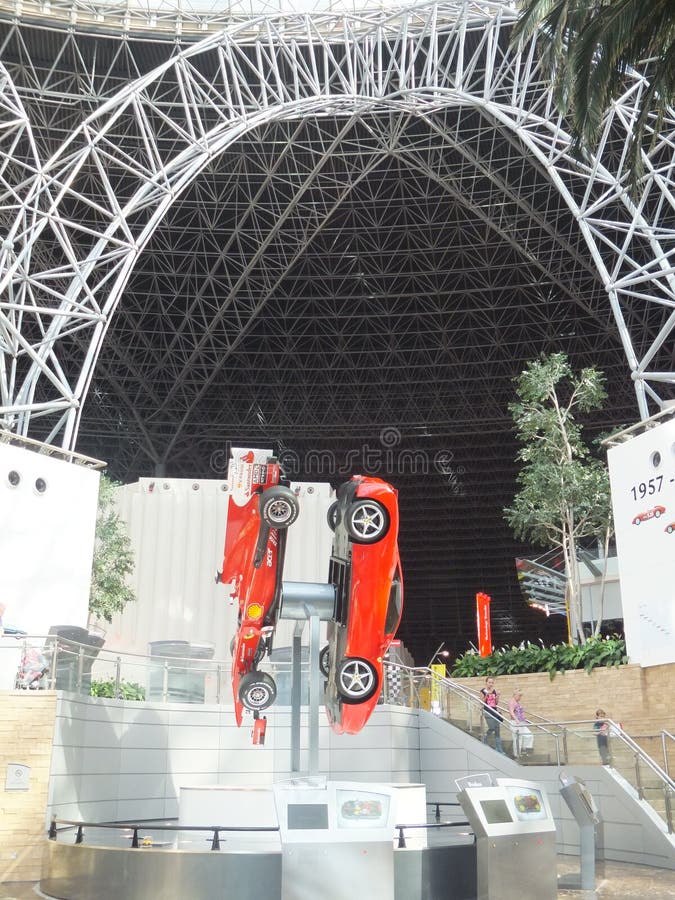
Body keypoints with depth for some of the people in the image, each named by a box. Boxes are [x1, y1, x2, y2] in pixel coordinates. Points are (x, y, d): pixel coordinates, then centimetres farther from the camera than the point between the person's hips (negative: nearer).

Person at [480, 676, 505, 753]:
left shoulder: (495, 691, 8)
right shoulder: (483, 691, -3)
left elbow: (497, 703, 9)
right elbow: (482, 702, -4)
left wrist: (497, 696, -6)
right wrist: (486, 695, -17)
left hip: (495, 711, 5)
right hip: (487, 712, -5)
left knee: (497, 730, 4)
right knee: (491, 728, -15)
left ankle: (499, 749, 8)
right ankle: (484, 742, 11)